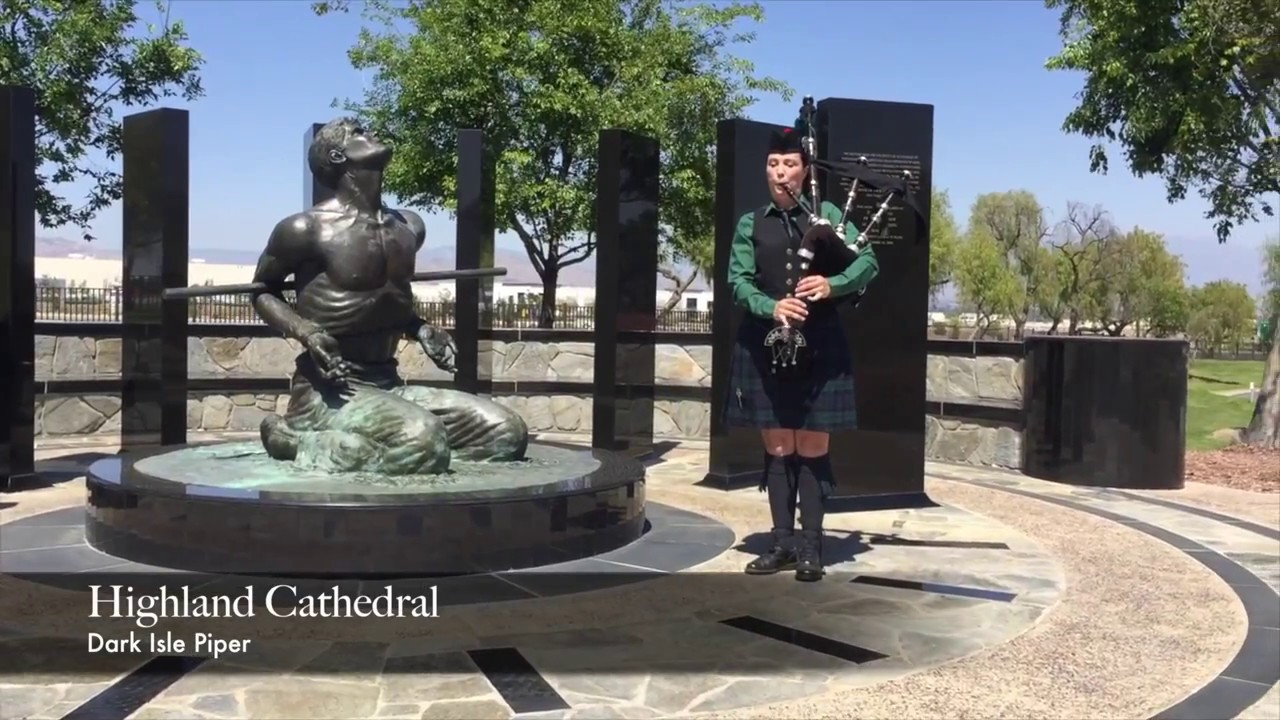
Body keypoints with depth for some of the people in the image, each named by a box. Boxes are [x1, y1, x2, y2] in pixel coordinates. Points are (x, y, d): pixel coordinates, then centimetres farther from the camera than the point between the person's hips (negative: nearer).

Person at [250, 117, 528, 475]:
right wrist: (305, 331, -14)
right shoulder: (306, 229, -9)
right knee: (423, 441, -36)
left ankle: (349, 440, 5)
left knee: (507, 432, -4)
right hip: (329, 391, -8)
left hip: (389, 385, 8)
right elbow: (262, 290, 5)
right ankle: (296, 441, -10)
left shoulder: (409, 227, 11)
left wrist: (419, 329, 7)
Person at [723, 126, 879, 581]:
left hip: (818, 347, -1)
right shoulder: (750, 224, 8)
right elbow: (738, 281, -1)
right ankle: (783, 543, 14)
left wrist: (833, 285, -20)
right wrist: (771, 307, -19)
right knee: (777, 449, 6)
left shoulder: (827, 215, 6)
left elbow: (868, 262, -1)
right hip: (767, 347, 1)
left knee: (813, 449, 1)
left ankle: (810, 548, 7)